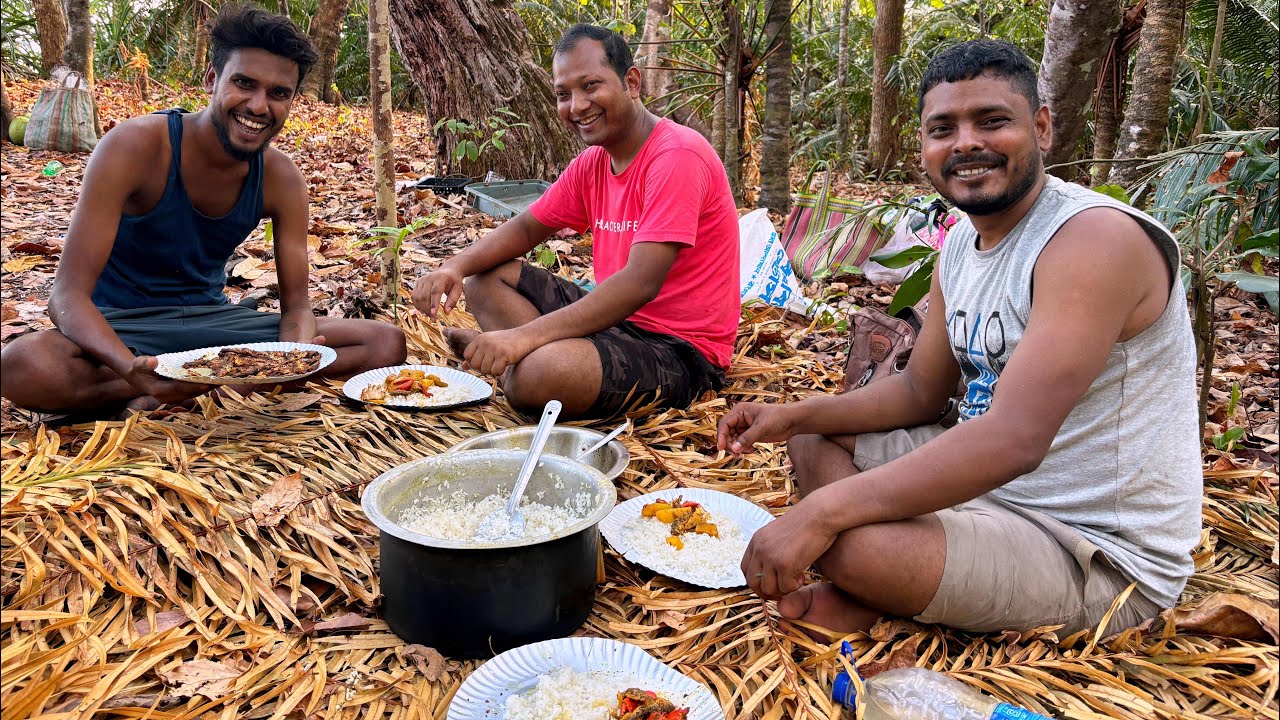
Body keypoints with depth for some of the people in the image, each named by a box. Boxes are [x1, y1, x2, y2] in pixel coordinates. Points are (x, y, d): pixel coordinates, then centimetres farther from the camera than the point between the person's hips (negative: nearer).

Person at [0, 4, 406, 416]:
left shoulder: (280, 178, -5)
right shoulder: (135, 146, -17)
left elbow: (296, 305, -4)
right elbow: (69, 295, -21)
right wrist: (132, 368, -43)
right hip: (122, 325, -3)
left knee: (387, 345, -14)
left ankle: (190, 388, -19)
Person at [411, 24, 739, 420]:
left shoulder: (677, 156, -19)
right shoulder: (592, 164, 8)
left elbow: (641, 283, -29)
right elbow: (525, 227, 16)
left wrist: (526, 334, -33)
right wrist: (456, 267, -5)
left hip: (680, 349, -8)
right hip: (617, 318, 9)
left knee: (540, 373, -35)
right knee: (486, 277, 7)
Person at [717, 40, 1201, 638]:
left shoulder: (1097, 237, -22)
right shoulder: (960, 245, 6)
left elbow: (1014, 440, -32)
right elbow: (920, 391, 14)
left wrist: (822, 511, -35)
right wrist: (794, 415, 0)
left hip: (1102, 555, -9)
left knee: (849, 543, -32)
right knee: (814, 437, 10)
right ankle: (874, 593, -10)